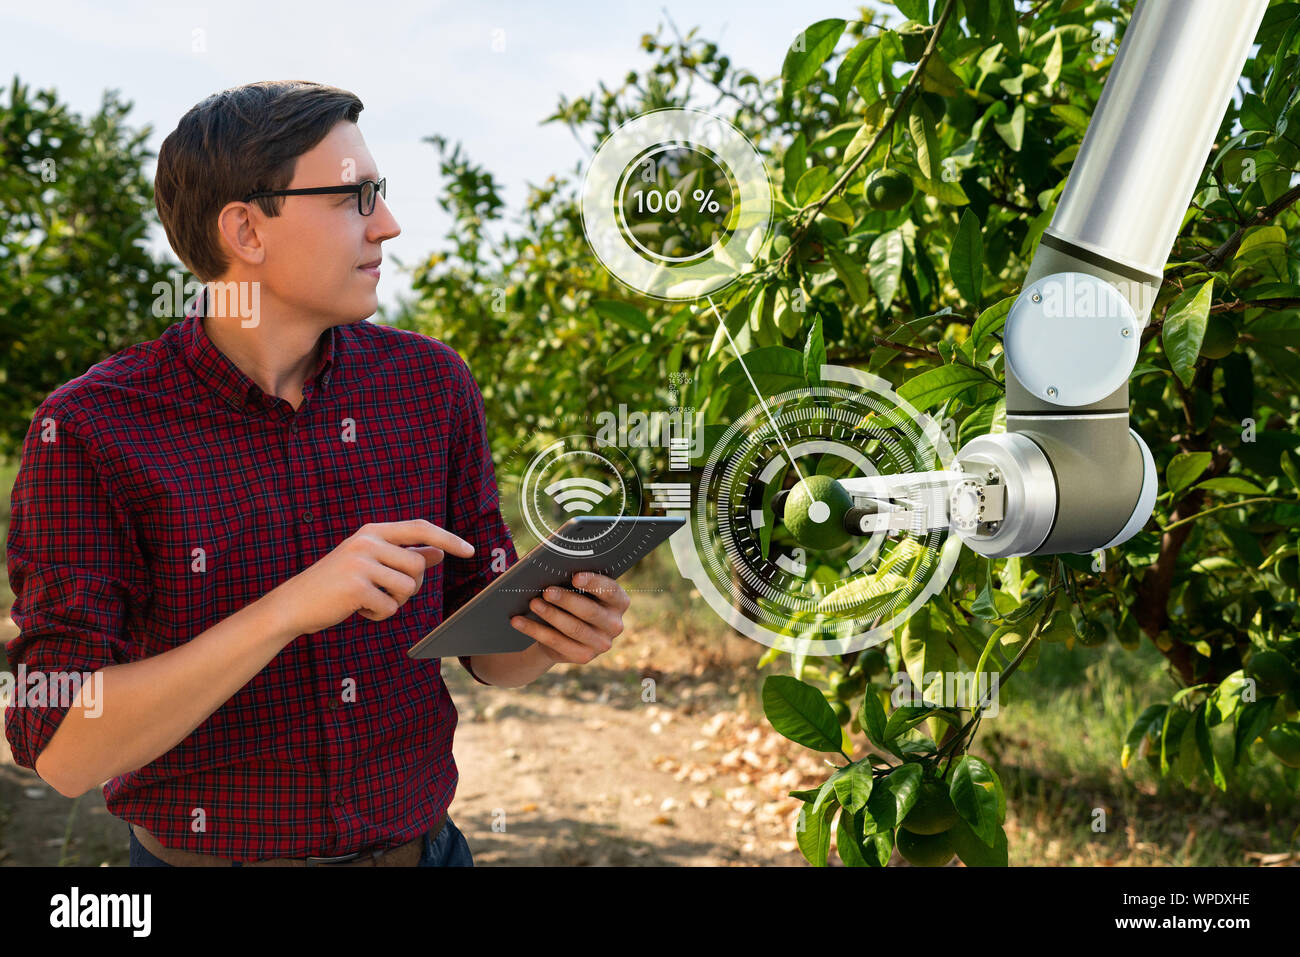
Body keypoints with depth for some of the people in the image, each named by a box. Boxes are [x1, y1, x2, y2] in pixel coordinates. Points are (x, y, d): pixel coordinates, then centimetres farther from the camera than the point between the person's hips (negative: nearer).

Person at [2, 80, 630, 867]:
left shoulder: (430, 382, -6)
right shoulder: (85, 433, -16)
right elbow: (65, 751, -20)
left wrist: (560, 628, -21)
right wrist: (291, 609, -32)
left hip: (421, 843, 3)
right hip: (208, 853, -3)